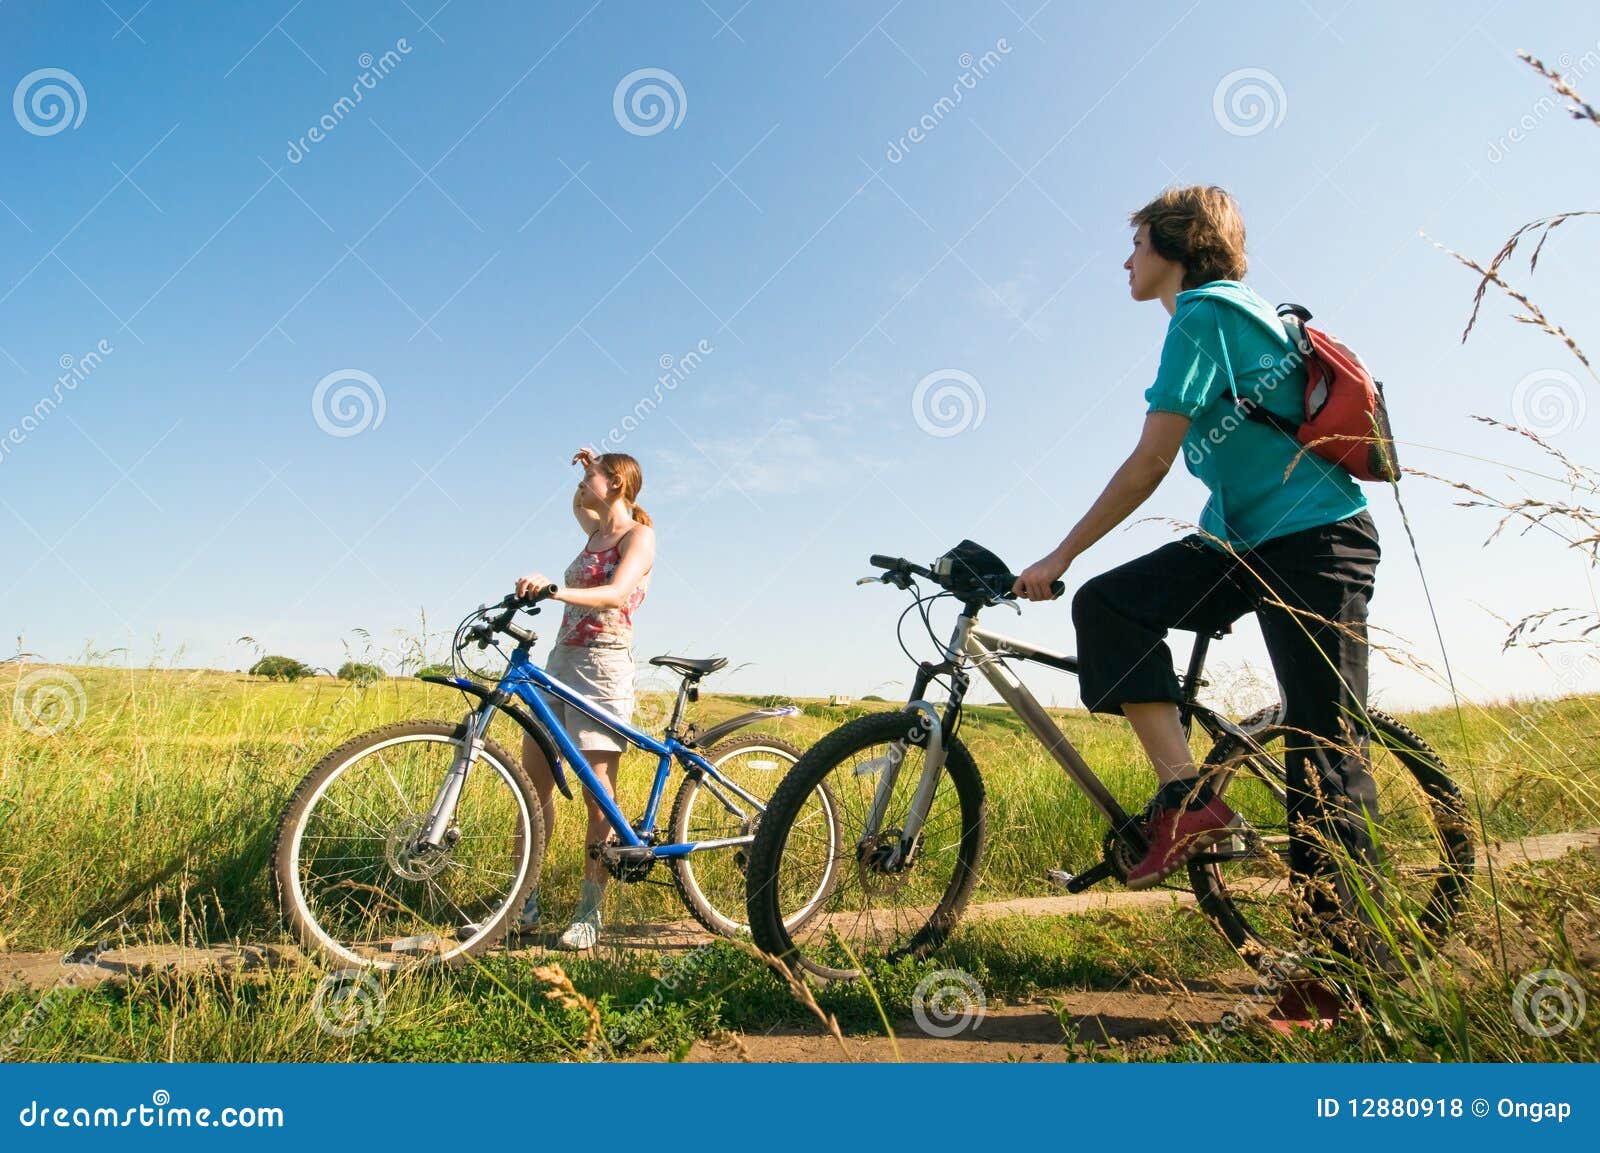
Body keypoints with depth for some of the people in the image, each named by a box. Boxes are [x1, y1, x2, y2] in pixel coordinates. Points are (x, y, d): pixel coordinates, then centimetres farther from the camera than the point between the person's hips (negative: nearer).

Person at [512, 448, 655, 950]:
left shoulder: (638, 535, -4)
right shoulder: (596, 529, 19)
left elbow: (616, 594, -22)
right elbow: (578, 504, 44)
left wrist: (554, 589, -36)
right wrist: (589, 470, 26)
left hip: (601, 667, -8)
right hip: (560, 661, 8)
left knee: (599, 795, -6)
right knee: (532, 782, 4)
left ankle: (590, 913, 3)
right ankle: (524, 902, 12)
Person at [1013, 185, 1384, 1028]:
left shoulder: (1204, 310, -10)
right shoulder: (1232, 311, 21)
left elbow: (1150, 461, -18)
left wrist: (1058, 557, -13)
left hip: (1312, 541, -10)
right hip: (1251, 539, 10)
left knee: (1325, 754, -8)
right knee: (1107, 605, -8)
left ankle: (1348, 964, 1)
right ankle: (1185, 795, -12)